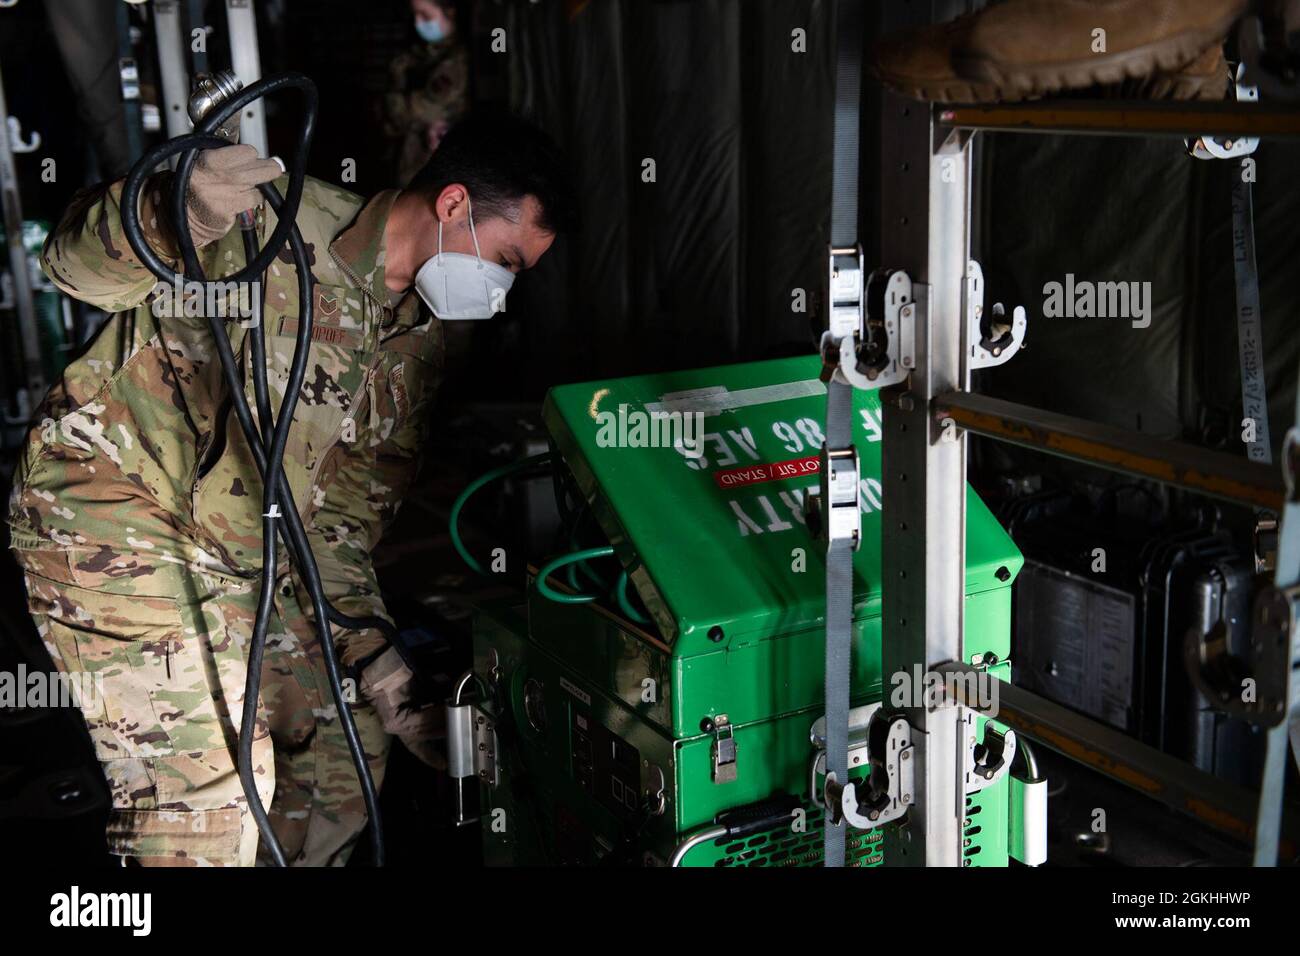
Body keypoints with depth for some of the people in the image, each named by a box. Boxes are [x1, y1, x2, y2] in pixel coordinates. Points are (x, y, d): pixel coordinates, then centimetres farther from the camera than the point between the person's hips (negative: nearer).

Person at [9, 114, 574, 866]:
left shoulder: (417, 342, 4)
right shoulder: (274, 221, -17)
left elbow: (342, 519, 5)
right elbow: (76, 265, -16)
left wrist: (379, 666, -3)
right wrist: (177, 212, -37)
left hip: (238, 554, 8)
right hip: (111, 503, -7)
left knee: (348, 750, 9)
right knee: (213, 772, -16)